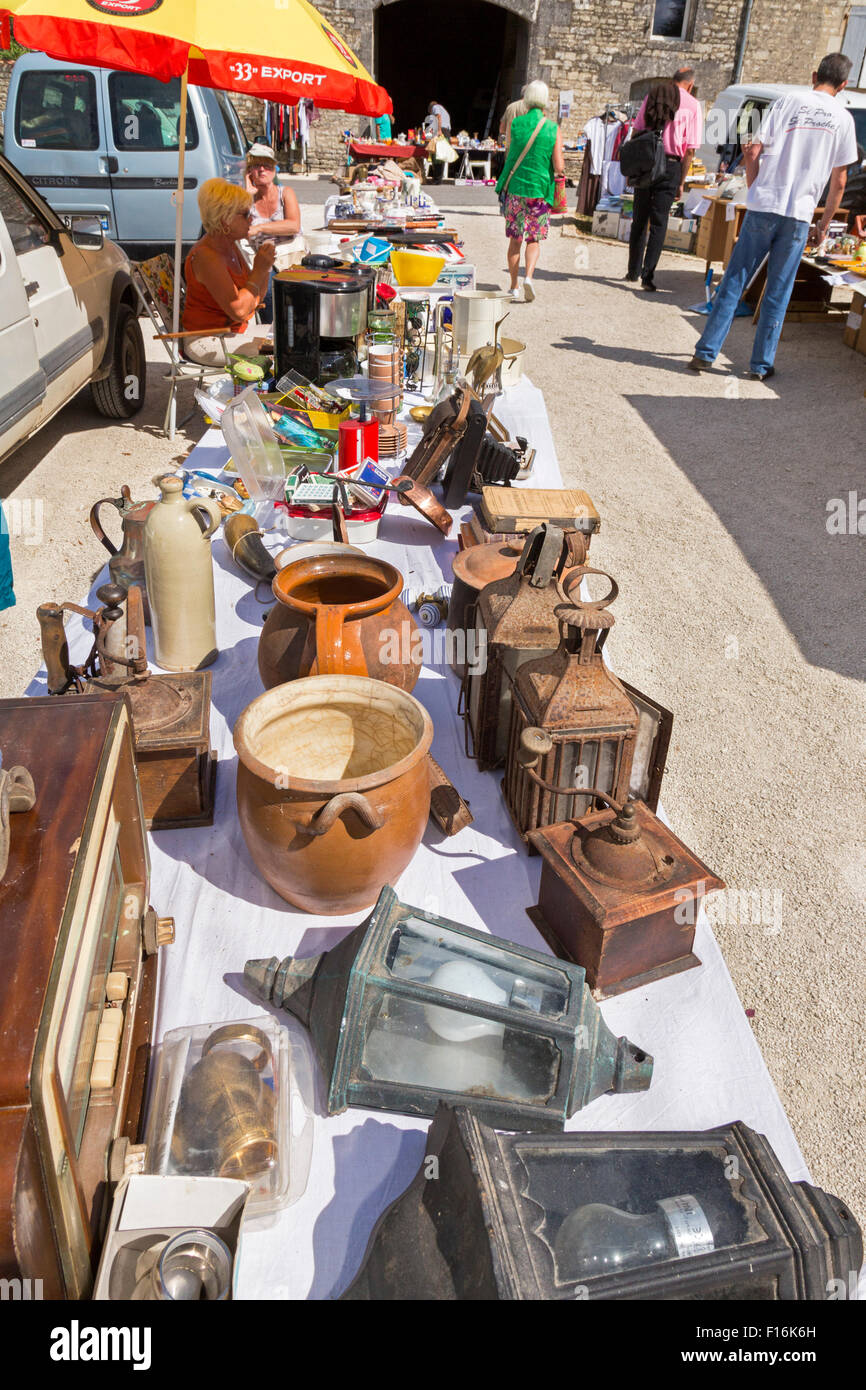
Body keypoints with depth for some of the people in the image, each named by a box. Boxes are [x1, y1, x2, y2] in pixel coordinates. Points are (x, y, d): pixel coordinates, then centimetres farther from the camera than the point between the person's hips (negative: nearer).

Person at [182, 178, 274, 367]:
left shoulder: (230, 246, 8)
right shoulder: (206, 256, -21)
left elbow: (256, 298, 11)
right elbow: (238, 310, -27)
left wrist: (265, 267, -6)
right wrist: (259, 270, -21)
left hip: (237, 329, 9)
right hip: (207, 341, -9)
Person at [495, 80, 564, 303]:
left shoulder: (515, 124, -4)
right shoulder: (553, 129, -5)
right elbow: (559, 168, -9)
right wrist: (560, 171, 15)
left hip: (515, 188, 1)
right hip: (540, 190, -1)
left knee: (515, 240, 11)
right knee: (534, 239, 11)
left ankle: (515, 288, 11)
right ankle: (529, 276, -14)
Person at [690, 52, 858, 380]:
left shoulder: (787, 102, 4)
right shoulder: (843, 119, 7)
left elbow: (754, 151, -2)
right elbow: (839, 182, 8)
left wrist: (754, 189, 14)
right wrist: (823, 225, 17)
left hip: (763, 207, 0)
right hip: (800, 216, 1)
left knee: (734, 282, 4)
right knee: (778, 294, 7)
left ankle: (705, 353, 1)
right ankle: (761, 365, 10)